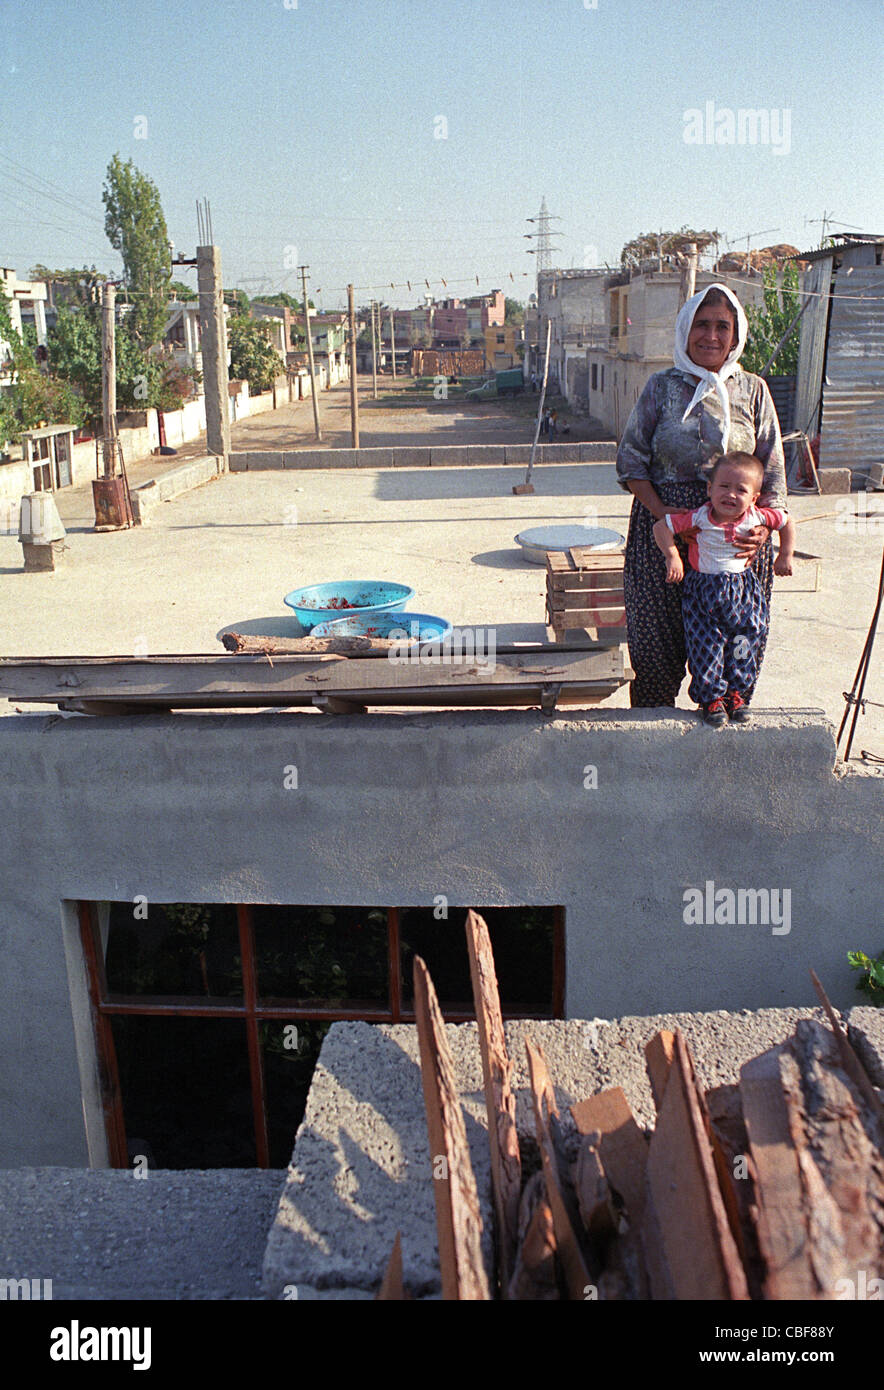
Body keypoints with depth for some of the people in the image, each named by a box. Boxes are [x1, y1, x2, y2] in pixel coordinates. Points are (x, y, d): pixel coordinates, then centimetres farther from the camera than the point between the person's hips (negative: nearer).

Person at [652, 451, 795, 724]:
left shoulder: (757, 517, -7)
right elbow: (662, 527, -11)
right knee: (705, 644, -6)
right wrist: (672, 556, -21)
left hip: (743, 591, 2)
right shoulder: (699, 517, -15)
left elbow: (787, 522, 12)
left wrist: (785, 556, 11)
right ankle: (712, 697, 9)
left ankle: (736, 693, 21)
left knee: (744, 640, 3)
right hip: (704, 592, -2)